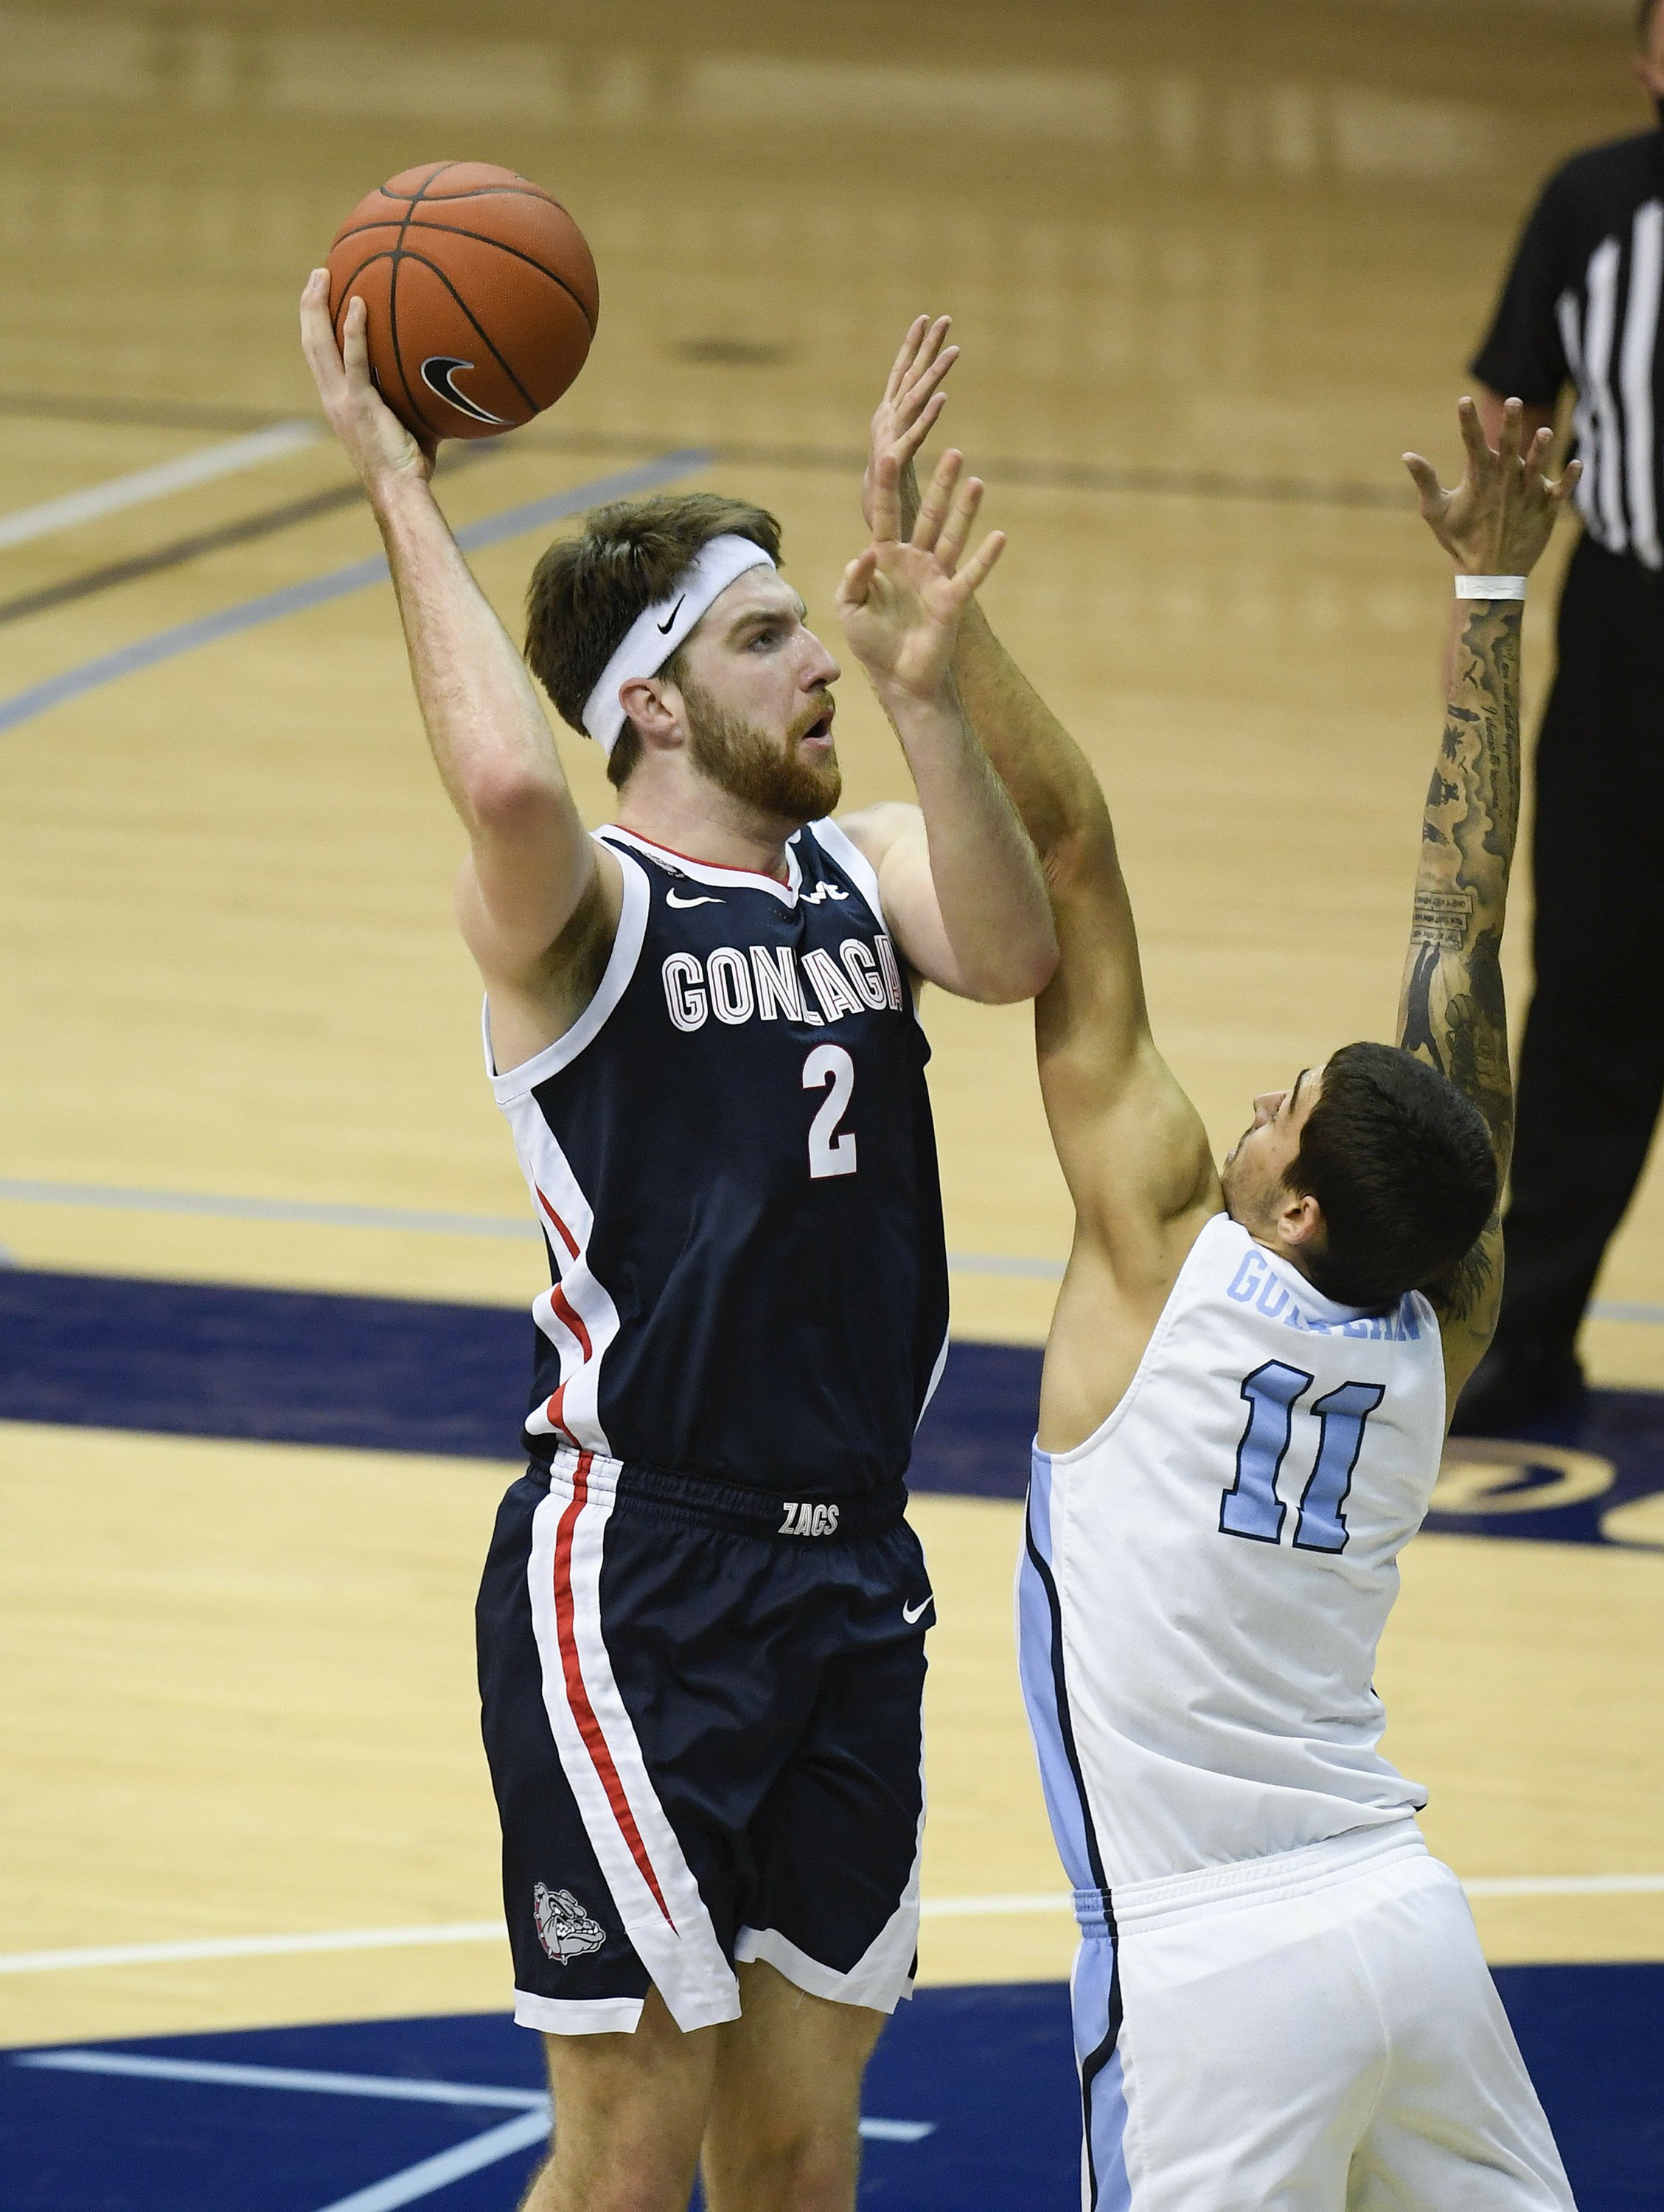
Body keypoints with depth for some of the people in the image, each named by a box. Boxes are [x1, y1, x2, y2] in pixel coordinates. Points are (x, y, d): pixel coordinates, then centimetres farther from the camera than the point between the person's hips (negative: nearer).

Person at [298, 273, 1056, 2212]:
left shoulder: (857, 871, 10)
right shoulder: (579, 904, -8)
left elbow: (1012, 952, -12)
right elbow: (505, 779, -32)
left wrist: (922, 688, -21)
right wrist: (397, 490, -24)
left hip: (851, 1569, 6)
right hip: (634, 1573, -6)